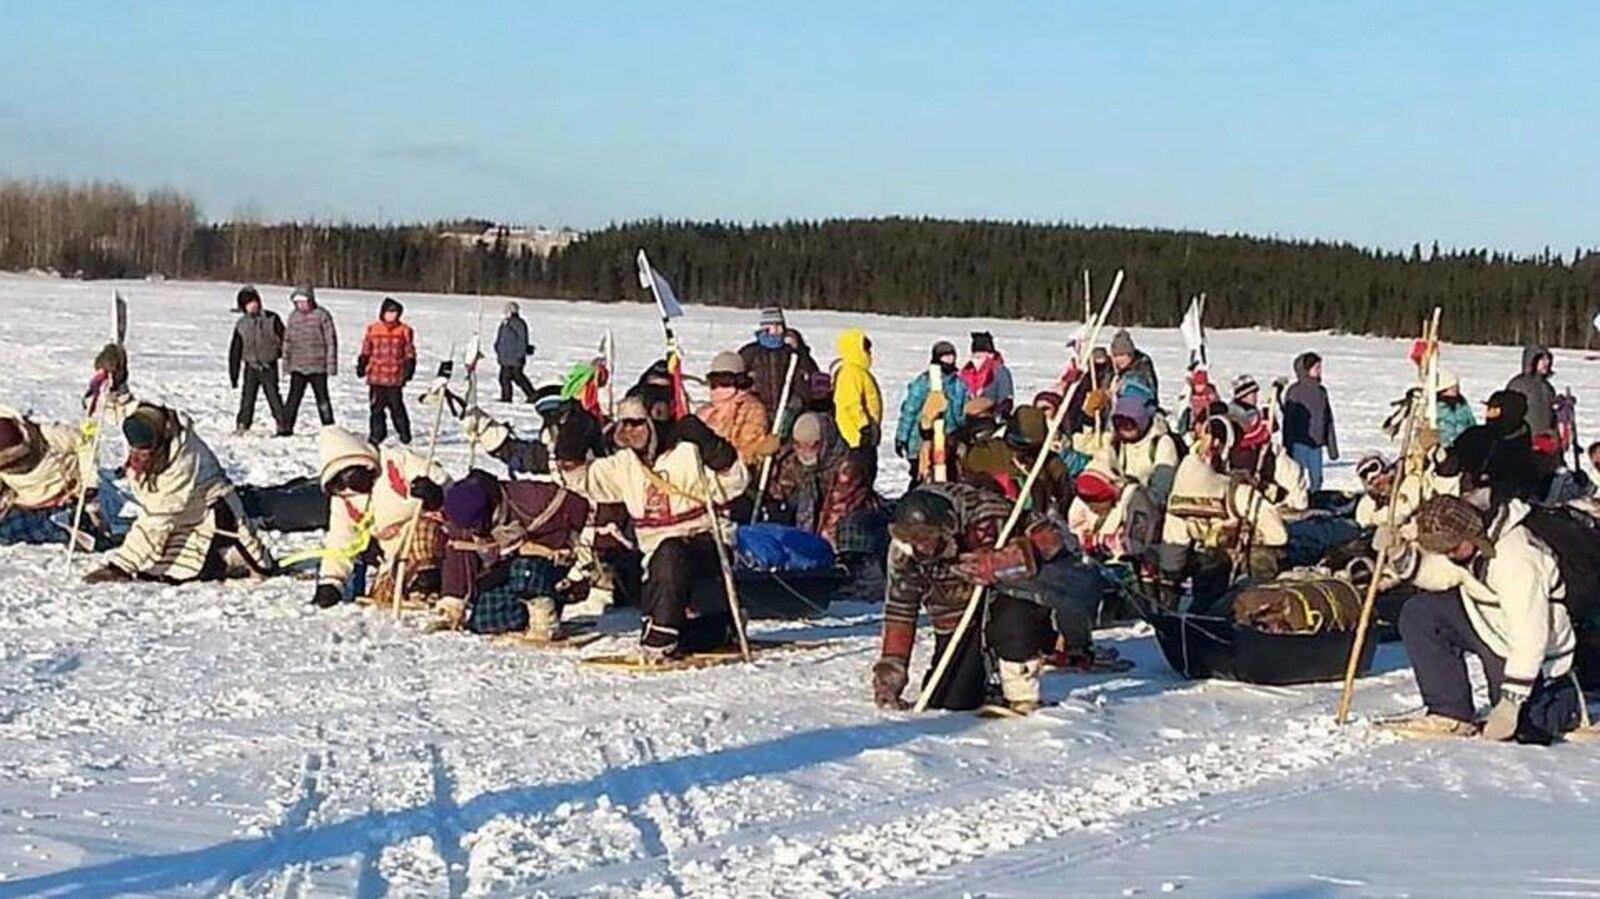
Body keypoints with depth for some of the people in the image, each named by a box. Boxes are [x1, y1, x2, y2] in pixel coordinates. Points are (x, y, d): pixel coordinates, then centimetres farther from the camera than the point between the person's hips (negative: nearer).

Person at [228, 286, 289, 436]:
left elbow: (284, 340, 2)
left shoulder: (271, 319, -3)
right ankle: (243, 426, 9)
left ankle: (282, 426, -2)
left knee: (273, 396, -6)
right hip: (250, 366, 3)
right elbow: (235, 351, 9)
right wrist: (233, 375, 8)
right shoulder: (241, 325, 4)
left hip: (269, 366, -2)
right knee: (247, 397, 2)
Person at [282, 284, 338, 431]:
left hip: (318, 367, -3)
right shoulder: (293, 316, 7)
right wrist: (286, 362, 13)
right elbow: (287, 340, 16)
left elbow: (331, 340, -7)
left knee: (322, 399, 5)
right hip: (297, 368, 3)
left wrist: (331, 365, -9)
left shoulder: (322, 315, -7)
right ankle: (286, 428, 2)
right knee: (293, 398, -1)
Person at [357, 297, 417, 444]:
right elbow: (365, 351, 14)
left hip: (395, 377, -2)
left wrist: (409, 369, -3)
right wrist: (361, 366, 8)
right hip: (376, 376, 2)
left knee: (396, 405, -3)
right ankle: (377, 433, 15)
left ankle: (404, 433, 9)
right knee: (376, 406, 5)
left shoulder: (404, 330, 4)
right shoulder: (373, 329, 8)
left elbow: (409, 353, 6)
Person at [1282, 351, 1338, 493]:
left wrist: (1332, 447, 16)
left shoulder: (1321, 391, 10)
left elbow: (1328, 421, 16)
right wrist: (1288, 448, -12)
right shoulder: (1294, 391, -8)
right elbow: (1289, 421, -9)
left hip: (1316, 444, 6)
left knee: (1316, 481, 8)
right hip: (1299, 443, -6)